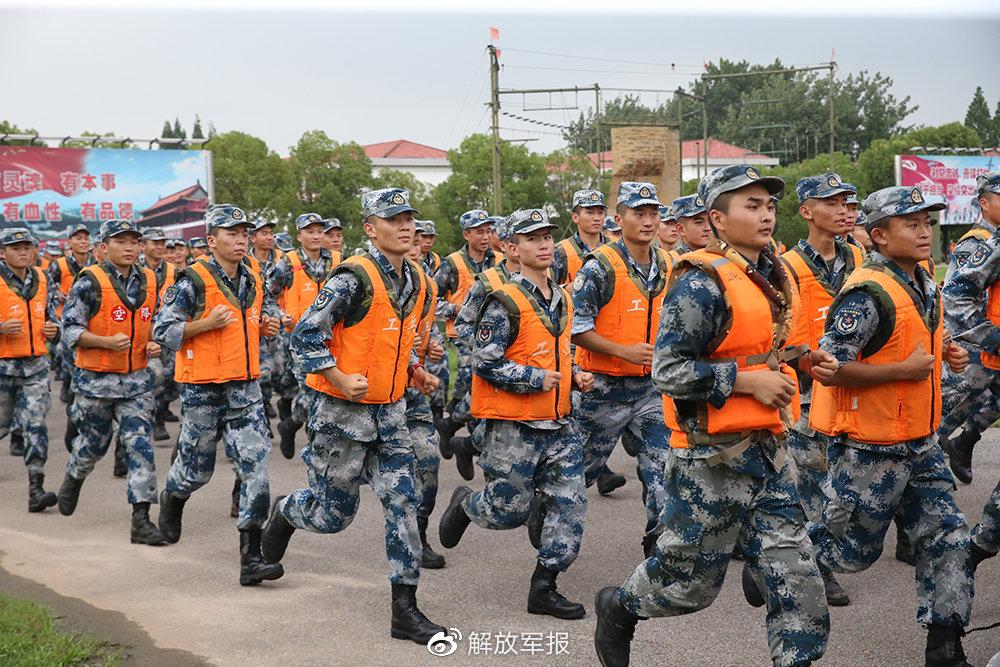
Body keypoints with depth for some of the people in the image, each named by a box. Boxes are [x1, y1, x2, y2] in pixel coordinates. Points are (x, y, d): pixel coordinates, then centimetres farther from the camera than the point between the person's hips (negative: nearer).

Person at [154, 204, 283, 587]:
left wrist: (262, 329, 6)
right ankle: (172, 498, 48)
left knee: (256, 468, -7)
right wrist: (207, 323, -21)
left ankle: (251, 557, -4)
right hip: (203, 390, -5)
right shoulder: (193, 282, -11)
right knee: (197, 469, 11)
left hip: (246, 389, 5)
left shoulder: (252, 282, 10)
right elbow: (162, 331, -12)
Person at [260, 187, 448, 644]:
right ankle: (285, 513, 41)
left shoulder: (414, 281, 7)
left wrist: (415, 371, 7)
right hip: (343, 412, -6)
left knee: (403, 503, -1)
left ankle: (405, 610, 5)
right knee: (335, 513, 6)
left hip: (390, 412, 7)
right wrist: (340, 380, -24)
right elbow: (305, 335, -18)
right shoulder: (354, 277, -18)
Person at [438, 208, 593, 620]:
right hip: (514, 427, -7)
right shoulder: (505, 303, -14)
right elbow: (485, 362, -18)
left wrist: (575, 376, 6)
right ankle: (464, 505, 38)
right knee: (509, 510, 4)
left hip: (558, 423, 7)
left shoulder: (562, 299, 11)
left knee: (571, 503, 0)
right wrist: (537, 379, -17)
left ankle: (544, 587, 10)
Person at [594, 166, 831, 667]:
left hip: (768, 450, 7)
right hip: (714, 456, -7)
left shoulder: (771, 278, 11)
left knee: (795, 576, 3)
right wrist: (748, 380, -20)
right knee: (691, 578, 9)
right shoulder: (702, 283, -16)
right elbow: (668, 370, -21)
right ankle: (618, 608, 37)